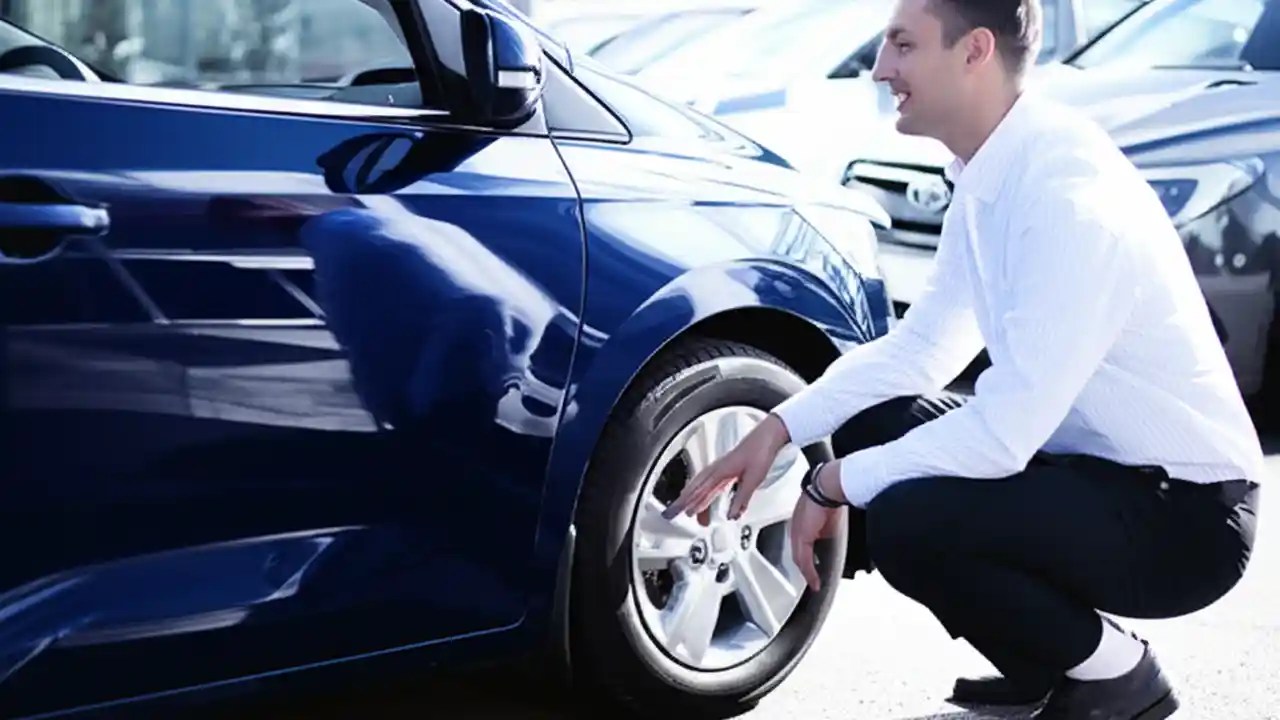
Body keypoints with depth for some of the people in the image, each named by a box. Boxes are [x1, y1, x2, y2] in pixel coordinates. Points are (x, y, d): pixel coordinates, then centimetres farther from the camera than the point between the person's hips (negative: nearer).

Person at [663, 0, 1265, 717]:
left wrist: (834, 486, -15)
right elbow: (922, 347, 12)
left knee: (907, 522, -26)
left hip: (1185, 517, -9)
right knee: (867, 427, 6)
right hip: (1101, 462, 9)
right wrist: (779, 429, 1)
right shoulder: (990, 178, 2)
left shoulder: (1071, 198, -26)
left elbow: (1003, 434, -27)